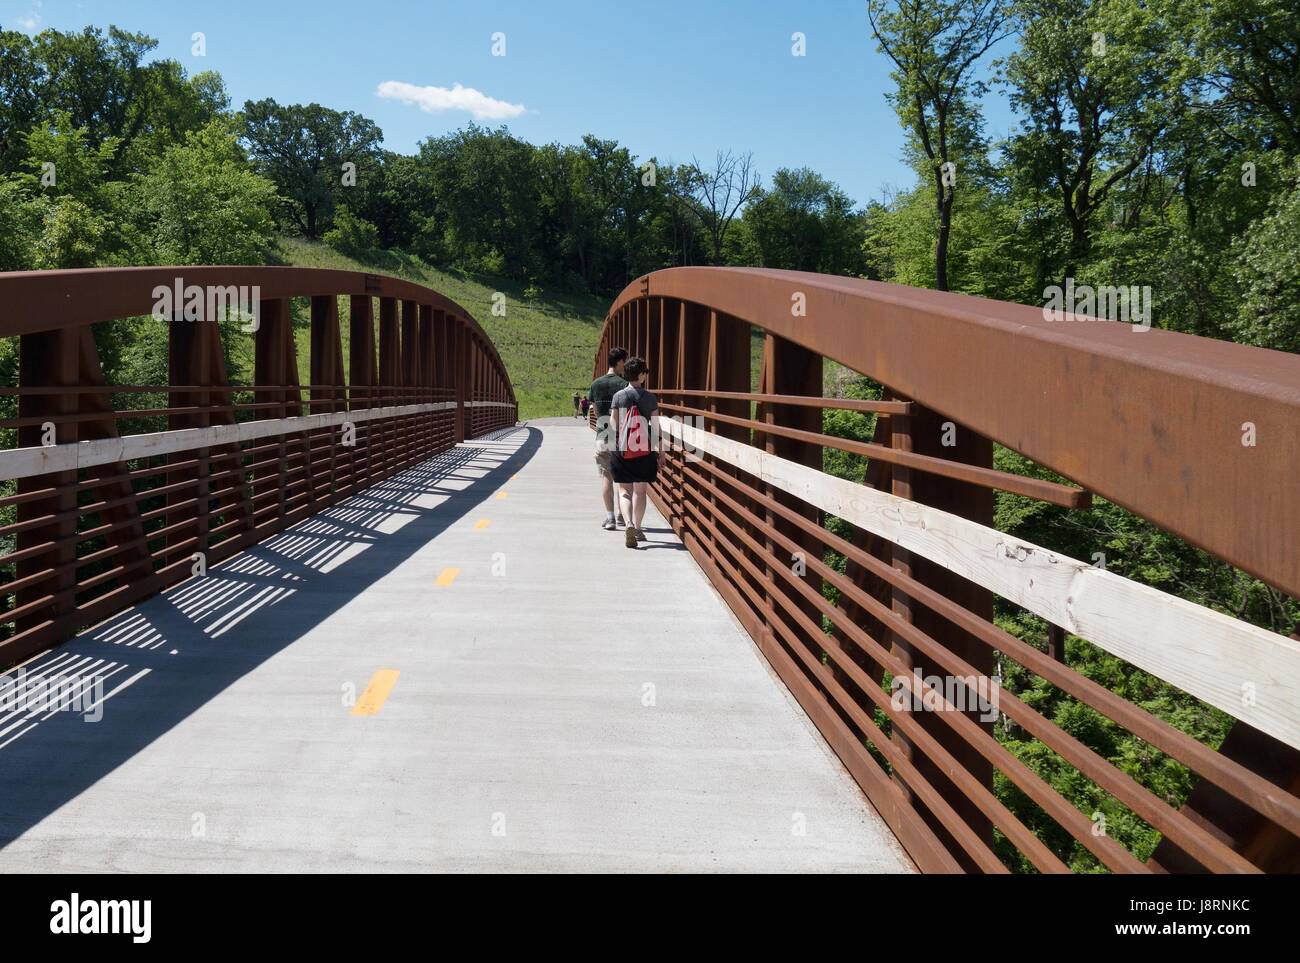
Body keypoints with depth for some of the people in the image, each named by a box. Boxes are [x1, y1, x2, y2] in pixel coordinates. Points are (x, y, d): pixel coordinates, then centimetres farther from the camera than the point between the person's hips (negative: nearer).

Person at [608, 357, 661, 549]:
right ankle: (637, 528, 19)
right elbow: (656, 426, -2)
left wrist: (612, 447, 7)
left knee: (624, 490, 5)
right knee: (640, 491, 14)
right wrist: (659, 451, 4)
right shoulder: (650, 397, -2)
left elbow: (613, 425, -2)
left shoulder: (618, 396, -1)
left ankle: (629, 524, -17)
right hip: (645, 451, 0)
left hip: (622, 450, 0)